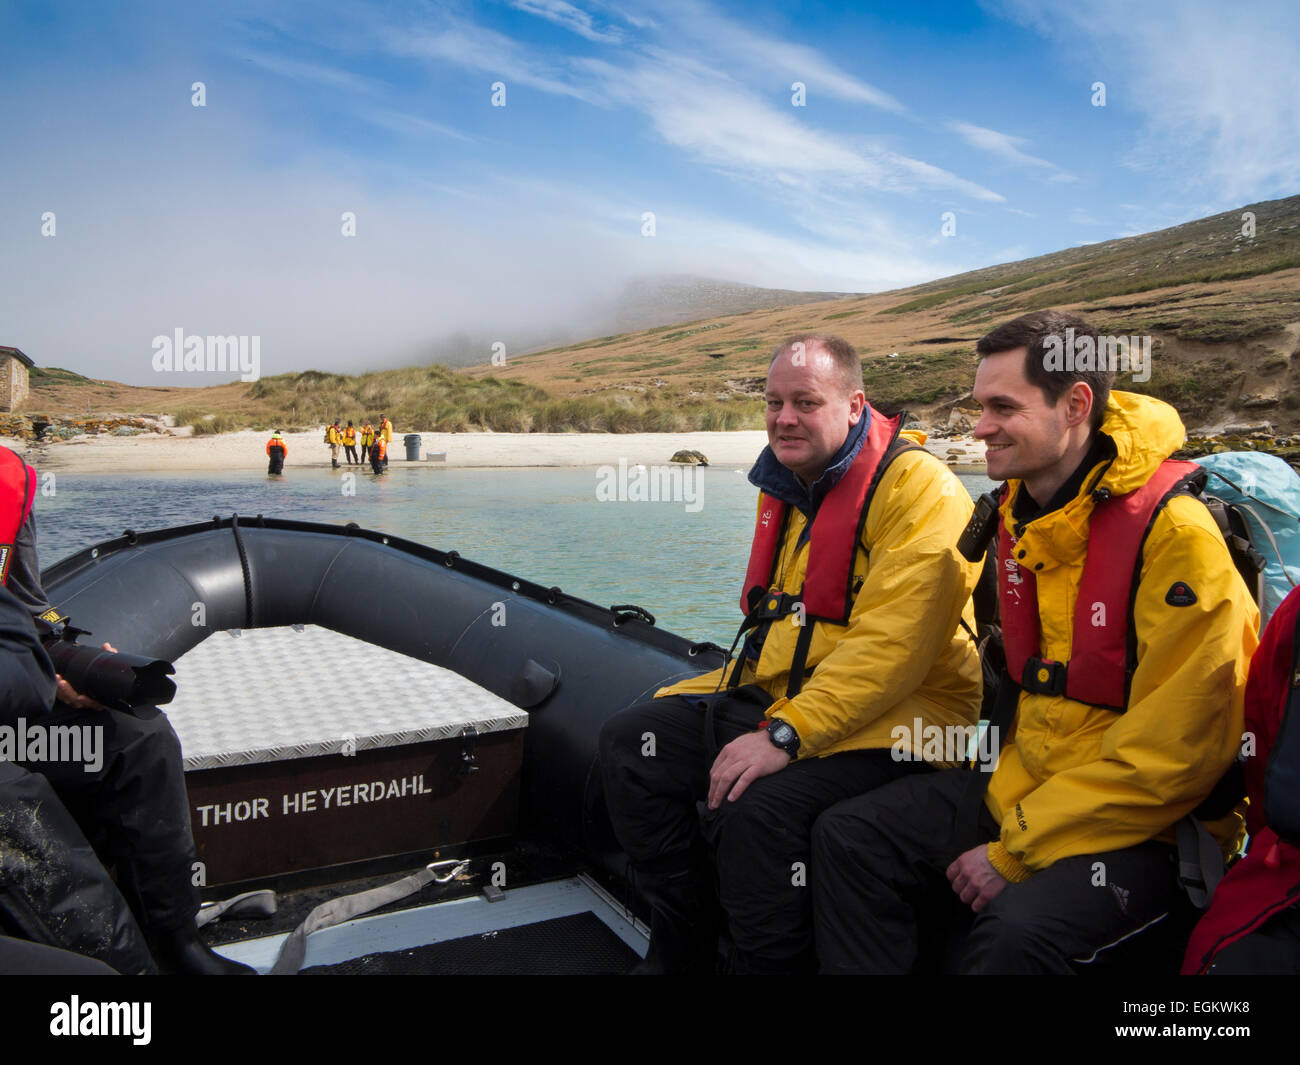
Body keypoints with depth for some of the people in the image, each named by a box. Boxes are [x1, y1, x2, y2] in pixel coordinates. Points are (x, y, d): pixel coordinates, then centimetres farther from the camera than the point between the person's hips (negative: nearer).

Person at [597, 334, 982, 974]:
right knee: (628, 742, -2)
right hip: (778, 693, 9)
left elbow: (889, 645, -24)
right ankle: (683, 949, 10)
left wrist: (786, 734, -28)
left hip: (893, 717, -8)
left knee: (759, 806, -33)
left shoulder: (917, 489, -14)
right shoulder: (786, 483, 15)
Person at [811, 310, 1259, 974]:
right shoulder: (1019, 514, 4)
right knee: (848, 837, -6)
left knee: (1019, 928, -33)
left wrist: (1014, 851, -19)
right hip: (1026, 789, 7)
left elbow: (1172, 756, -21)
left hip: (1145, 829, -7)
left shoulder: (1175, 531, -21)